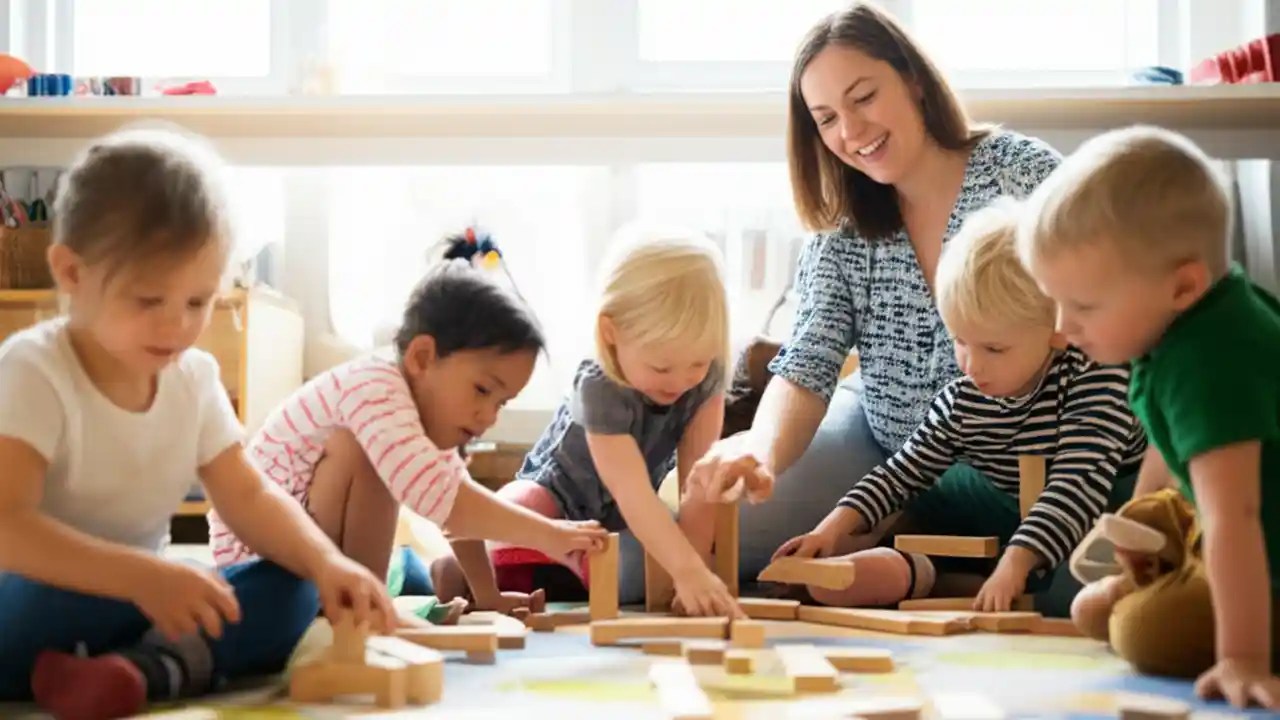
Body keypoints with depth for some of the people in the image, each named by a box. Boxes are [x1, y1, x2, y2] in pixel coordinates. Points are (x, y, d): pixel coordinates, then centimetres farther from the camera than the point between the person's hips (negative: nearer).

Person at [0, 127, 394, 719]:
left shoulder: (194, 376, 1)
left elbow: (248, 497, 4)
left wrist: (326, 564, -17)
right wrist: (146, 578, -42)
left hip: (139, 593, 6)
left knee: (294, 591, -14)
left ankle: (153, 668, -32)